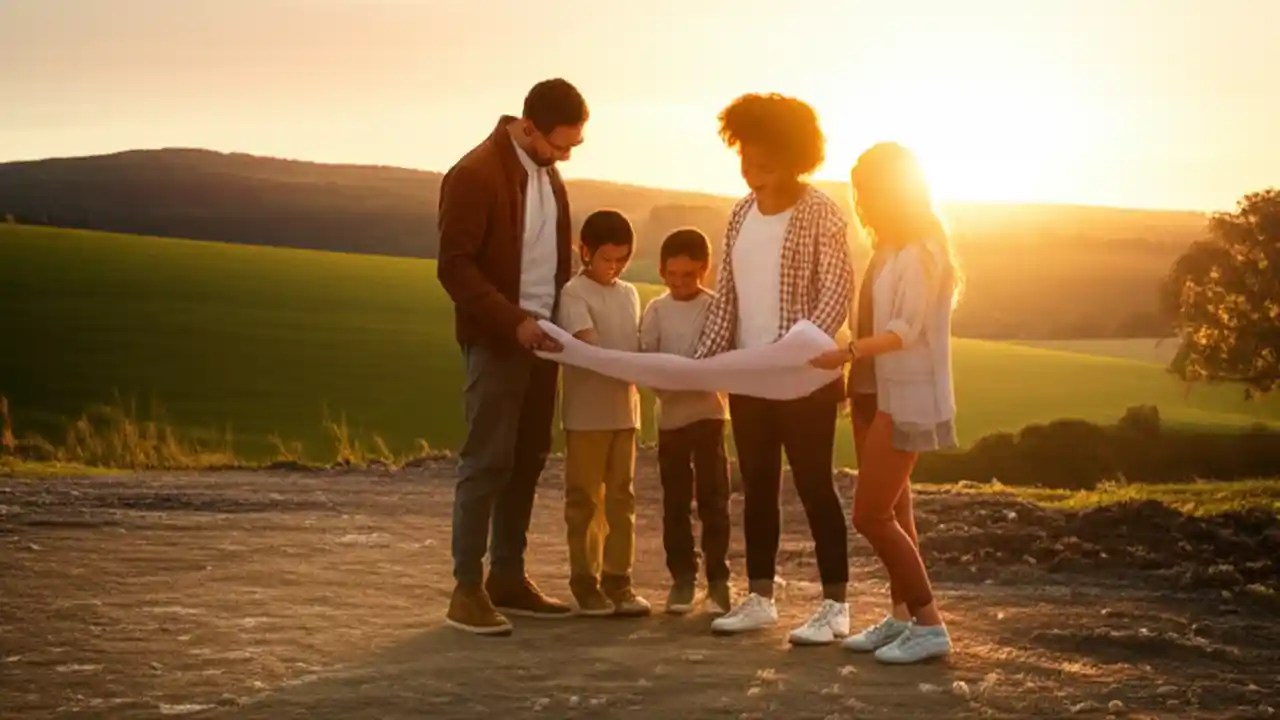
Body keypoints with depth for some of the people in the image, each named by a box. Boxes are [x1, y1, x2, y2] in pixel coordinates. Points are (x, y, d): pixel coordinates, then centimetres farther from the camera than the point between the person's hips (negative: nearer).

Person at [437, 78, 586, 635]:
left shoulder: (549, 174, 11)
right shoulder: (475, 174, -14)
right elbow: (455, 266, -17)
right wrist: (513, 321, -22)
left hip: (541, 337, 8)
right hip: (495, 340, -8)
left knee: (528, 459, 9)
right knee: (488, 460, -8)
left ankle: (508, 577, 17)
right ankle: (467, 589, -3)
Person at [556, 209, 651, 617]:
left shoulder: (629, 294, 11)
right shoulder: (574, 293, -9)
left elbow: (637, 346, 15)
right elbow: (589, 345, -21)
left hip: (625, 409, 6)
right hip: (586, 411, -6)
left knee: (621, 497, 8)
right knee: (585, 498, 3)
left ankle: (618, 580, 13)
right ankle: (585, 582, 9)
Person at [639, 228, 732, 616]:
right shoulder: (656, 310, 2)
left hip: (709, 411, -2)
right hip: (671, 414, 2)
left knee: (713, 499, 1)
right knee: (675, 502, 7)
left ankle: (718, 579, 8)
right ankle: (682, 577, 14)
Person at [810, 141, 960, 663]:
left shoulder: (922, 252, -15)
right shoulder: (888, 249, 13)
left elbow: (906, 329, -24)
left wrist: (848, 353, -35)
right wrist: (853, 367, 8)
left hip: (906, 398, -9)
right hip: (876, 392, 9)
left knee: (871, 514, -10)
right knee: (891, 510, 12)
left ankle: (930, 625, -4)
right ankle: (902, 615, 19)